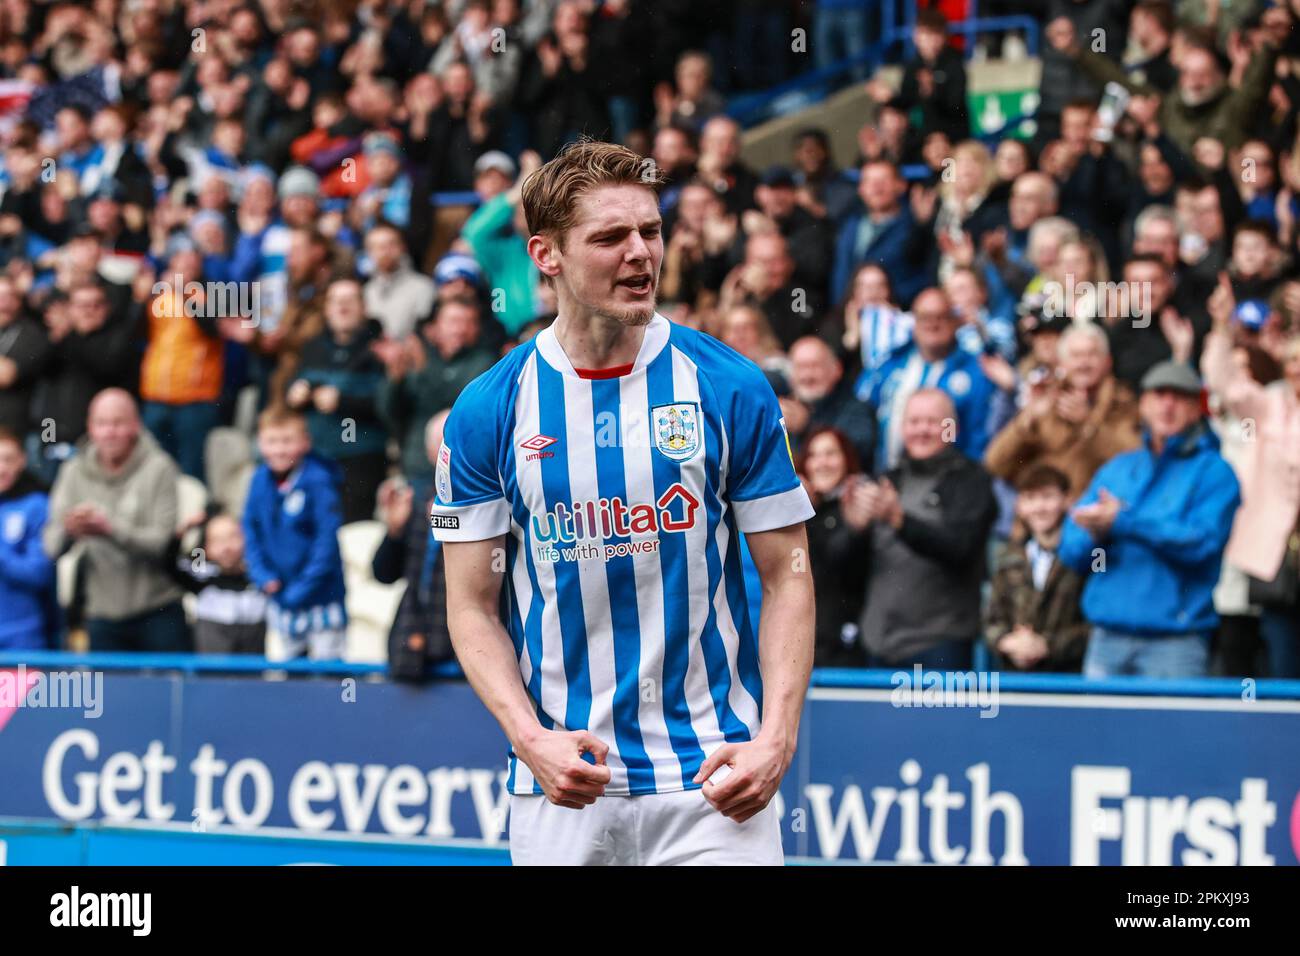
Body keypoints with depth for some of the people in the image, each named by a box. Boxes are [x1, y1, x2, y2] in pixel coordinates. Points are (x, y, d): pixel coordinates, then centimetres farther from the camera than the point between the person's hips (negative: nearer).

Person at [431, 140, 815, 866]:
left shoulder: (733, 390, -1)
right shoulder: (486, 411, 0)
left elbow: (787, 577, 1)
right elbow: (474, 606, 4)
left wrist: (776, 739, -11)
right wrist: (530, 738, -12)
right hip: (563, 783, 1)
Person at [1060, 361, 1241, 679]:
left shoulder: (1213, 471, 2)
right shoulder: (1116, 469, 18)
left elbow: (1203, 542, -13)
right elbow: (1071, 550, 13)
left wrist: (1125, 522, -13)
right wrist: (1097, 532, -10)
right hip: (1107, 639, 5)